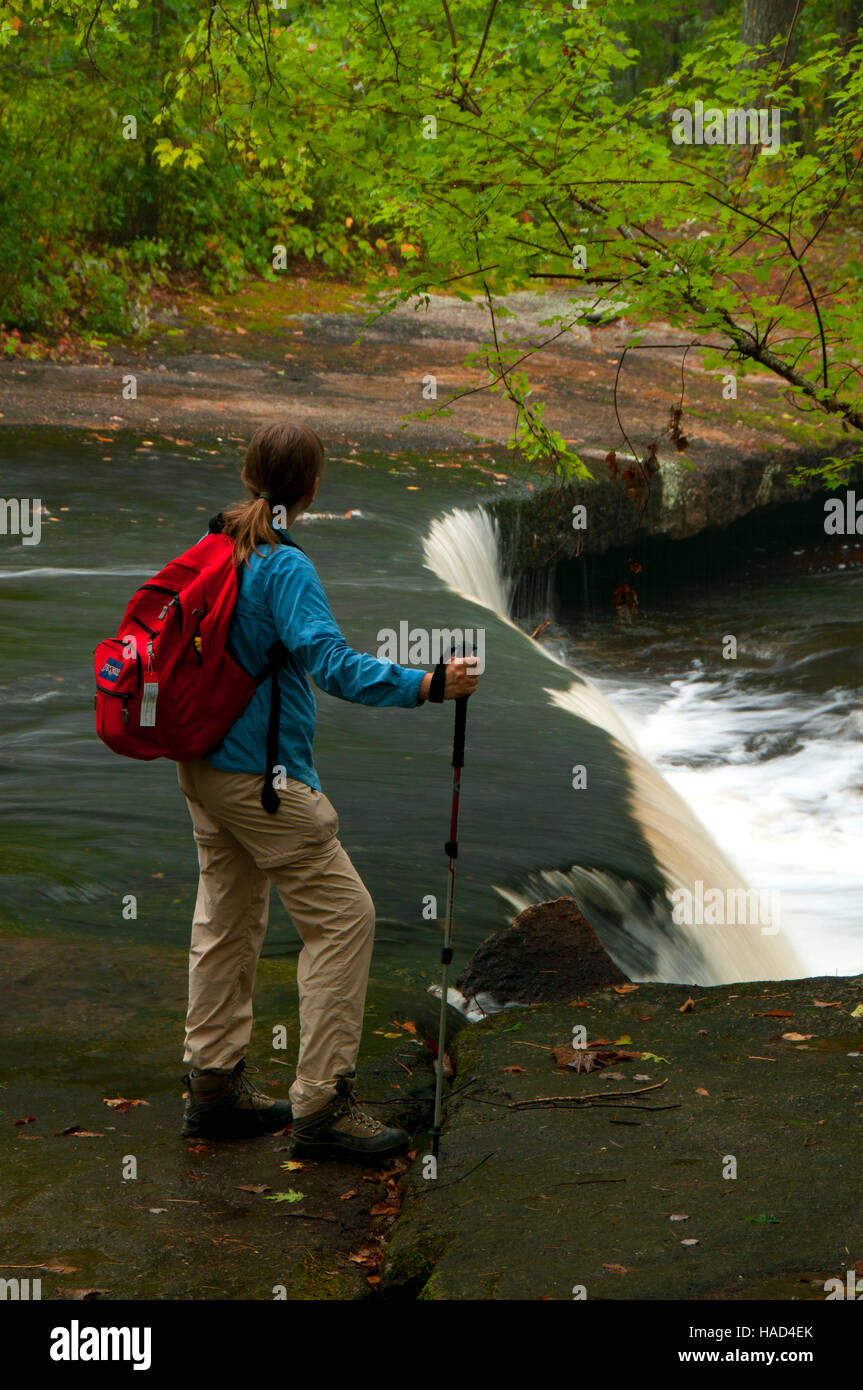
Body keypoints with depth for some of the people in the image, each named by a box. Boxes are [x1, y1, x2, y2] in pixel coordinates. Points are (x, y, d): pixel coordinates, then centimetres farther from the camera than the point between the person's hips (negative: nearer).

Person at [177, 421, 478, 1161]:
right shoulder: (284, 569, -19)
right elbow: (331, 663, -29)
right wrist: (425, 685, -32)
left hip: (203, 766, 9)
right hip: (262, 774, -9)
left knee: (228, 917, 17)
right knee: (343, 915, -4)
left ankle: (215, 1085, 26)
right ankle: (323, 1106, -3)